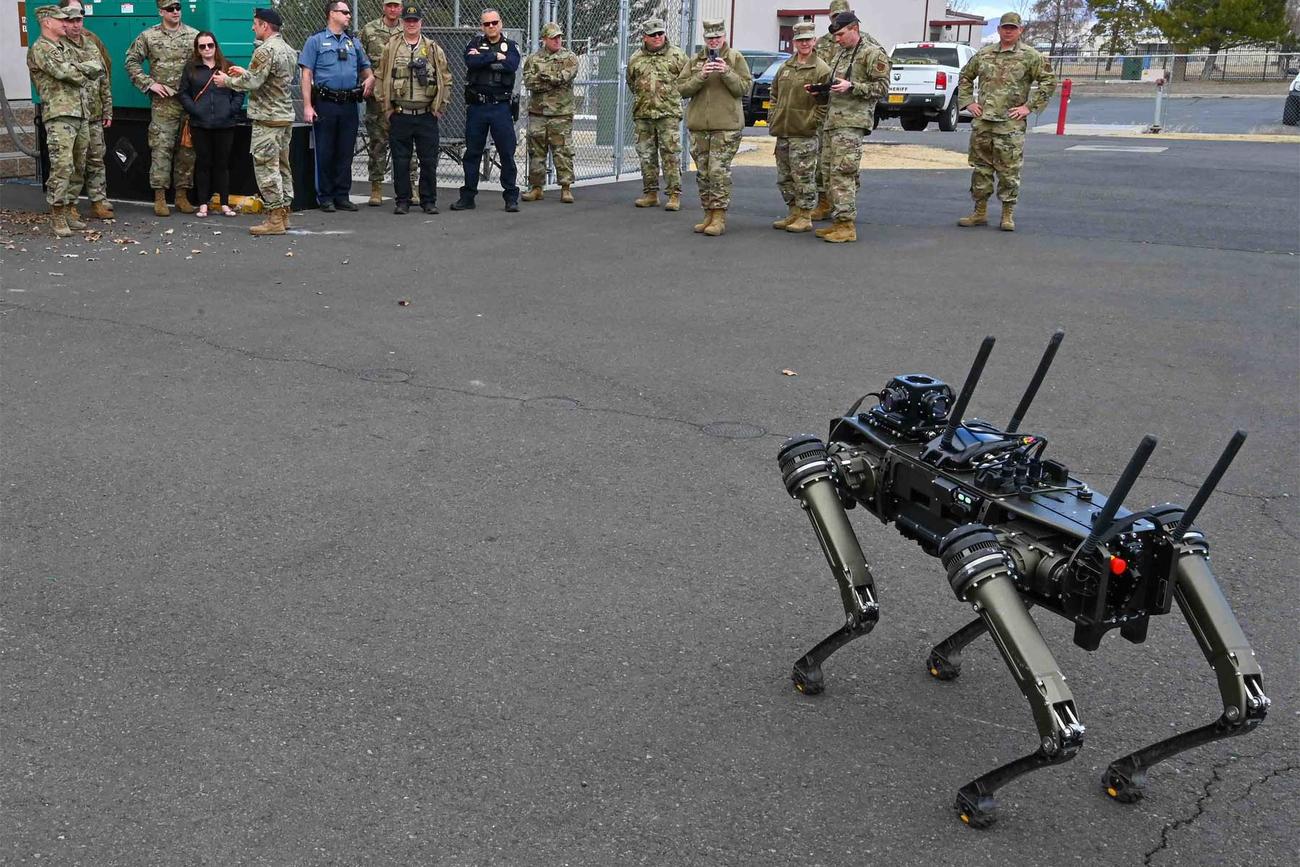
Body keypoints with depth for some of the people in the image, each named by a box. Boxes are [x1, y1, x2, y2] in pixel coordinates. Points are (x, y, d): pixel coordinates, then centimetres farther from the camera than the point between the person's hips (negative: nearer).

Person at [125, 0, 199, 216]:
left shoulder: (194, 35, 8)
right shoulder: (149, 36, 4)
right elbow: (131, 61, 7)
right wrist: (149, 83, -3)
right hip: (163, 103, -2)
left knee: (187, 149, 6)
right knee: (161, 148, -5)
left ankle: (182, 195, 16)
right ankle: (159, 197, 0)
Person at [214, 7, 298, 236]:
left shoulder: (265, 50, -15)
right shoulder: (289, 50, 13)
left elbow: (252, 82, -18)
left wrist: (227, 80, -3)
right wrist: (245, 72, 19)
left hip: (267, 118, -9)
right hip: (286, 116, 9)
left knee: (266, 168, -6)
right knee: (282, 166, 12)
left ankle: (274, 219, -6)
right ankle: (283, 214, 16)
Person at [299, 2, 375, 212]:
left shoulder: (354, 42, 15)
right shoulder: (316, 40, 1)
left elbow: (365, 67, 24)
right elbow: (307, 74, -3)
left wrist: (370, 78, -1)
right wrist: (307, 106, -12)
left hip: (349, 104, 4)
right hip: (325, 104, -4)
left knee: (346, 153, 7)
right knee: (325, 153, 0)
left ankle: (342, 196, 15)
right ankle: (325, 197, 8)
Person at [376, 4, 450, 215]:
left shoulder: (434, 49, 6)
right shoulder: (390, 48, 5)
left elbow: (446, 80, 9)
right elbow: (381, 79, 6)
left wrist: (439, 107, 3)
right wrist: (386, 108, 1)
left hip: (426, 116, 0)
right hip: (399, 116, 0)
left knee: (429, 160, 2)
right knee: (400, 161, 3)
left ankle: (429, 200, 13)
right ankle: (402, 201, 12)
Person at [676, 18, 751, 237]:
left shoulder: (736, 58, 5)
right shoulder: (695, 61, 13)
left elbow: (744, 87, -3)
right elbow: (682, 88, 4)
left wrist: (727, 72, -17)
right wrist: (700, 76, -11)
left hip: (726, 125, -4)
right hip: (698, 125, 4)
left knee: (719, 171, -11)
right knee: (703, 173, 7)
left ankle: (719, 216, -6)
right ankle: (708, 214, 16)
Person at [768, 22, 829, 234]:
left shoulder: (821, 69, -6)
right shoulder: (785, 67, 15)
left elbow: (825, 101, -9)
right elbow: (774, 95, 23)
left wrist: (813, 122, -14)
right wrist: (772, 118, 12)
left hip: (804, 134, -7)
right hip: (782, 132, 7)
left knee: (803, 177, -5)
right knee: (784, 177, 12)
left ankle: (805, 217, 3)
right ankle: (793, 213, 23)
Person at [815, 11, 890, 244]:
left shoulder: (873, 53, -5)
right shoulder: (840, 53, 21)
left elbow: (882, 86, -10)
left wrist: (851, 86, -20)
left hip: (852, 121, -9)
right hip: (833, 120, 9)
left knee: (843, 172, -15)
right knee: (830, 172, 9)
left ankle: (846, 225, -14)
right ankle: (838, 221, 16)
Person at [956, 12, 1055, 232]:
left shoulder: (1030, 56, 0)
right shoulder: (984, 54, 12)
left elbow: (1049, 81, -1)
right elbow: (965, 77, 23)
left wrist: (1029, 107, -7)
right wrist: (968, 102, 10)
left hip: (1010, 124, -4)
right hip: (981, 122, 4)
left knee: (1009, 171, -2)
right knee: (980, 167, 7)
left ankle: (1008, 215, 6)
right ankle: (980, 212, 17)